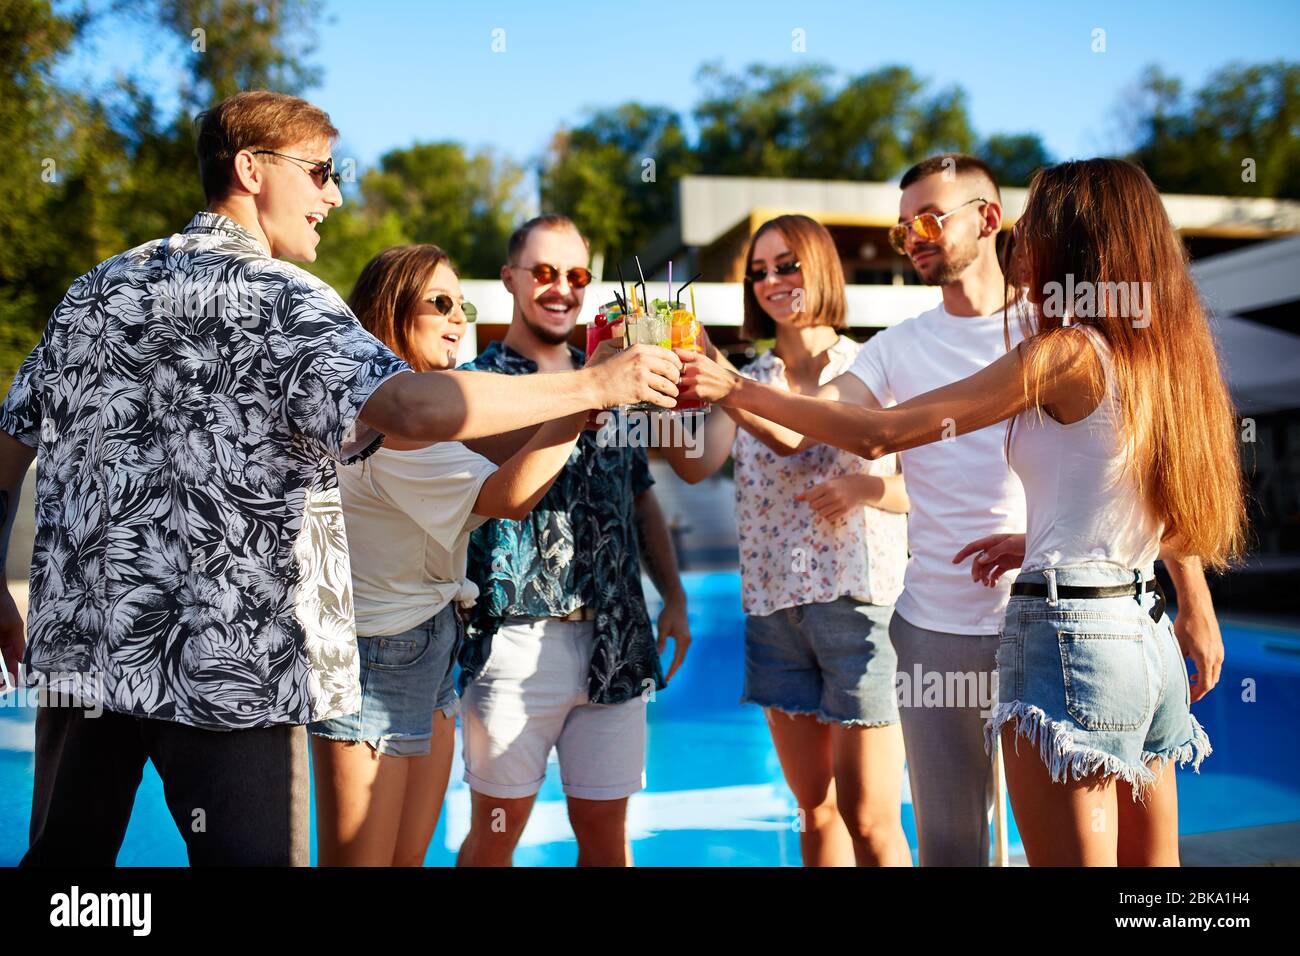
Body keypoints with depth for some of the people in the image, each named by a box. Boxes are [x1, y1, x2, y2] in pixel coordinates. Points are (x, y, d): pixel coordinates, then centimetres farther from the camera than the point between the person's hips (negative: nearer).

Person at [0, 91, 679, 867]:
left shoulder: (100, 287, 12)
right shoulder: (276, 295, -11)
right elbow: (414, 407, -27)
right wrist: (594, 386, -19)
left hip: (81, 645, 8)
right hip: (221, 660, -7)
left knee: (65, 851, 20)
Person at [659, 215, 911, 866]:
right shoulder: (746, 384, 11)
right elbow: (696, 465, -7)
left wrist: (866, 487, -18)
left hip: (858, 600, -4)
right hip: (773, 608, 4)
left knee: (870, 822, -2)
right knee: (816, 810, 14)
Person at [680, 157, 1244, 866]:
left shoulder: (1067, 351, -13)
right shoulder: (1161, 351, 11)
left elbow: (877, 435, -14)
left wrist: (735, 389, -6)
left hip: (1066, 635, -9)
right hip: (1147, 640, 9)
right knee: (1154, 878, 17)